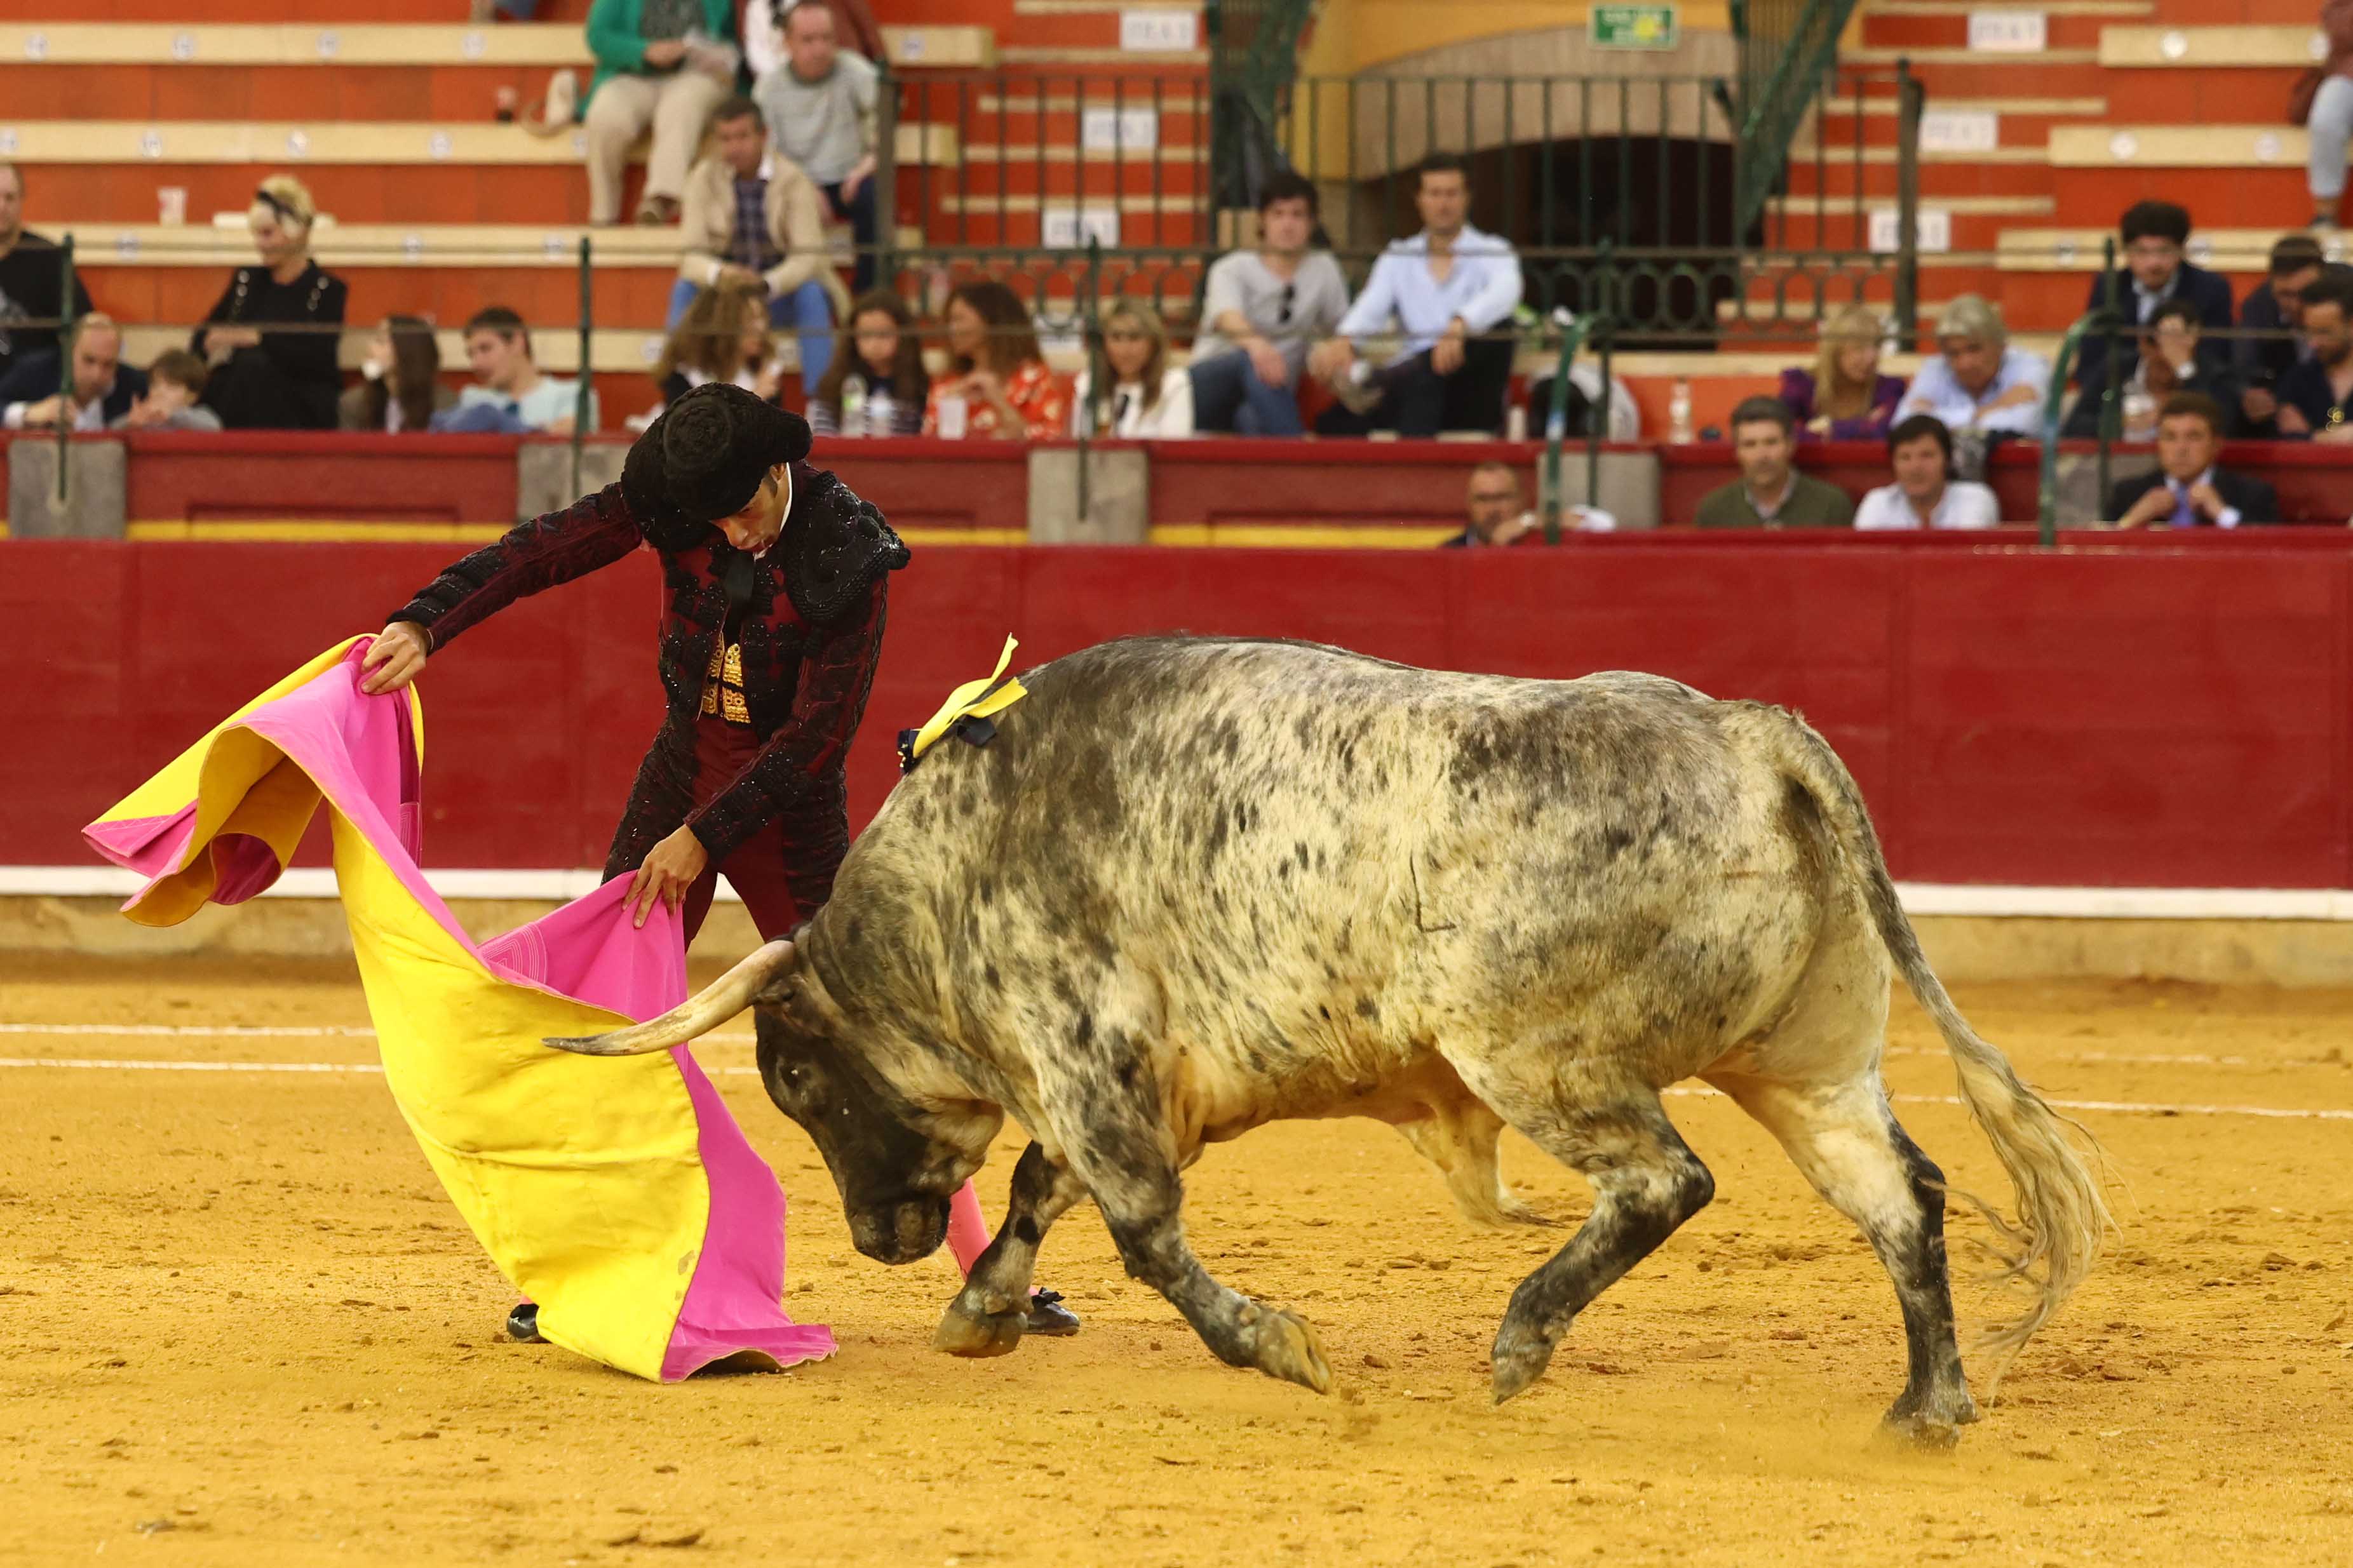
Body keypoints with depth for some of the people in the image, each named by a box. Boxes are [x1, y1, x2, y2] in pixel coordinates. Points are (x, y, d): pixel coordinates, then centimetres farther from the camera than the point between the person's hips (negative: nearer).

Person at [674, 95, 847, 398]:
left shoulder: (793, 180, -13)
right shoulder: (704, 180, -7)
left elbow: (808, 257, -22)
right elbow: (694, 258, -15)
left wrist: (768, 283, -42)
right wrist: (719, 273, -40)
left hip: (781, 294, -2)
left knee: (812, 294, -33)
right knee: (684, 291, -27)